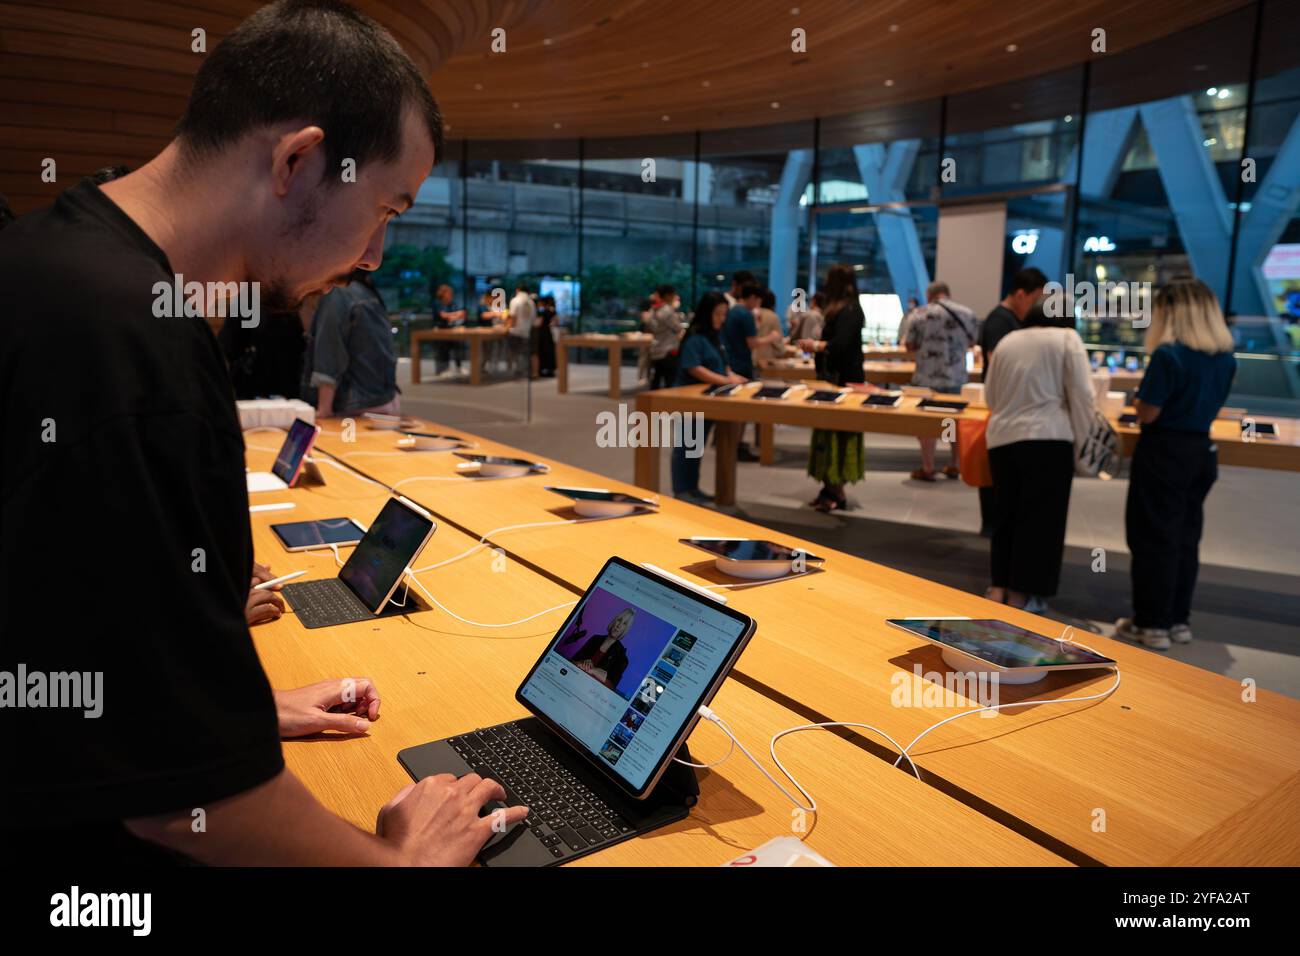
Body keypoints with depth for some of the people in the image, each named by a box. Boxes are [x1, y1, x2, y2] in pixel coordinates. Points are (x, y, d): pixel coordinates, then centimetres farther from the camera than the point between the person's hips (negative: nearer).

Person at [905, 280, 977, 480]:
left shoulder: (921, 314, -7)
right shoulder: (967, 313, 2)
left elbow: (910, 345, -2)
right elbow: (971, 342, 13)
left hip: (928, 378, -3)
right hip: (957, 378, 3)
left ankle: (927, 469, 8)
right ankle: (955, 466, 23)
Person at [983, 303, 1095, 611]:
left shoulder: (1007, 341, 14)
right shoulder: (1067, 338, 2)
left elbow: (990, 395, 19)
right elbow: (1081, 393, -5)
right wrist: (1082, 436, 4)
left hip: (1001, 437, 5)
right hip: (1048, 438, -4)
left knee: (1005, 514, 14)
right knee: (1039, 516, 4)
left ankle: (999, 588, 16)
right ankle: (1020, 594, 7)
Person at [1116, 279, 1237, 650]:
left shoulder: (1169, 354, -18)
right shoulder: (1226, 357, 4)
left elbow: (1148, 413, -17)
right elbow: (1211, 403, 15)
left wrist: (1137, 399, 2)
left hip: (1164, 452, -7)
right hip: (1202, 451, 7)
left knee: (1154, 538, 3)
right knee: (1186, 538, 16)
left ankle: (1153, 624, 9)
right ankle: (1179, 619, 24)